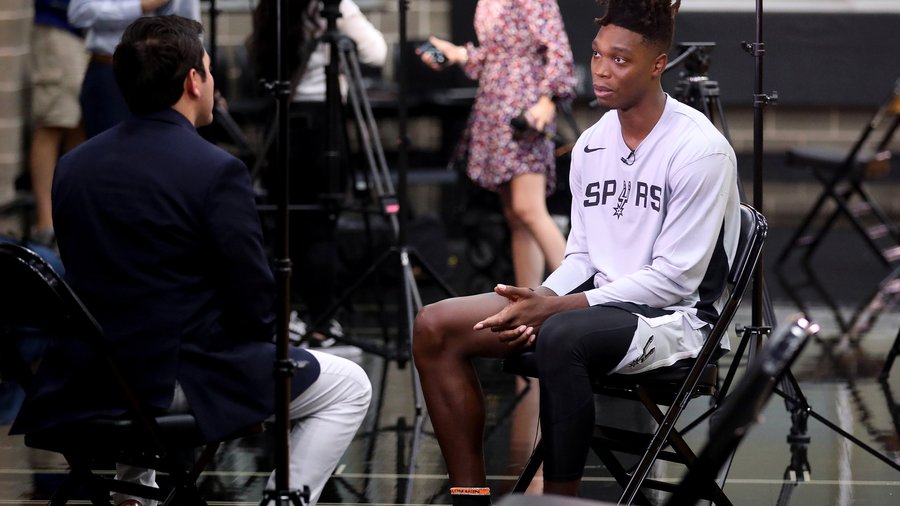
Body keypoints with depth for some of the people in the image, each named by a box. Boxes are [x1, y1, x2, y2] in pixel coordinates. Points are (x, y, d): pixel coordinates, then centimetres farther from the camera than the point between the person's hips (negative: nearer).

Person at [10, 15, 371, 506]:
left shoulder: (73, 165, 4)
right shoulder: (216, 172, -16)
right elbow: (255, 304, -12)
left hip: (84, 385, 6)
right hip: (184, 381, -6)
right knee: (349, 388, 12)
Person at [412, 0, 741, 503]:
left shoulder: (700, 150, -14)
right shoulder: (592, 145, 8)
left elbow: (675, 278, -17)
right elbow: (581, 257, 14)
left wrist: (555, 308, -20)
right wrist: (540, 300, -10)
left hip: (673, 316, -8)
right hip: (596, 301, 8)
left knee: (560, 337, -40)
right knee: (436, 328, -8)